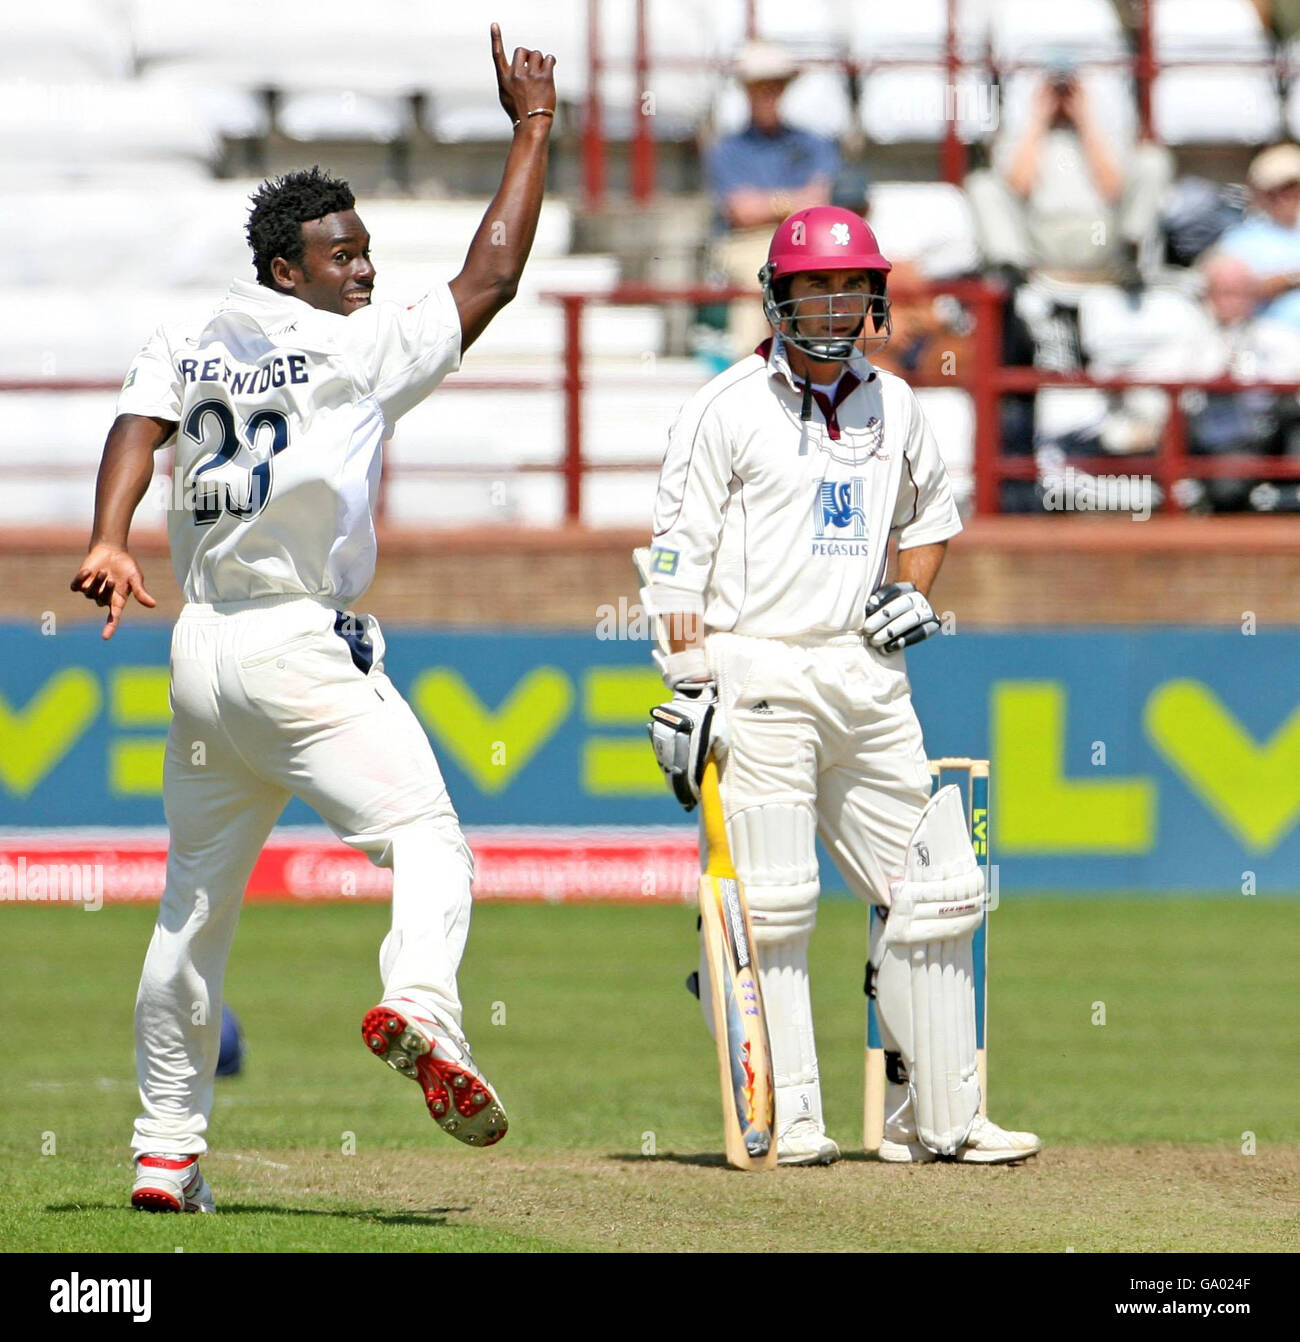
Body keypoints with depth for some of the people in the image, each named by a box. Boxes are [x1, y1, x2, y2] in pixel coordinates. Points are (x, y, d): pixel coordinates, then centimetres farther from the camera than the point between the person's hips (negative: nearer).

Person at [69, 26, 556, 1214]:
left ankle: (167, 1151, 16)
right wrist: (532, 126, 3)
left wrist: (109, 540, -23)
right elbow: (491, 278, -4)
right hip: (299, 644, -6)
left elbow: (138, 428, -8)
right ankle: (420, 1004, -41)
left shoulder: (181, 350, 11)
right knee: (426, 836, -11)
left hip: (199, 649, 6)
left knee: (195, 902, 14)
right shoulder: (354, 351, -5)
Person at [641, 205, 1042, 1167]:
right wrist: (689, 685, -13)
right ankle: (790, 1118, -5)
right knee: (772, 907, -9)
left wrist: (914, 591, 9)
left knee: (934, 891, 3)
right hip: (759, 678, -5)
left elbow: (930, 515, 29)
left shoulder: (892, 405, 13)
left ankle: (935, 1116, 9)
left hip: (869, 680, 6)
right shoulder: (729, 408, -3)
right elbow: (678, 557, -5)